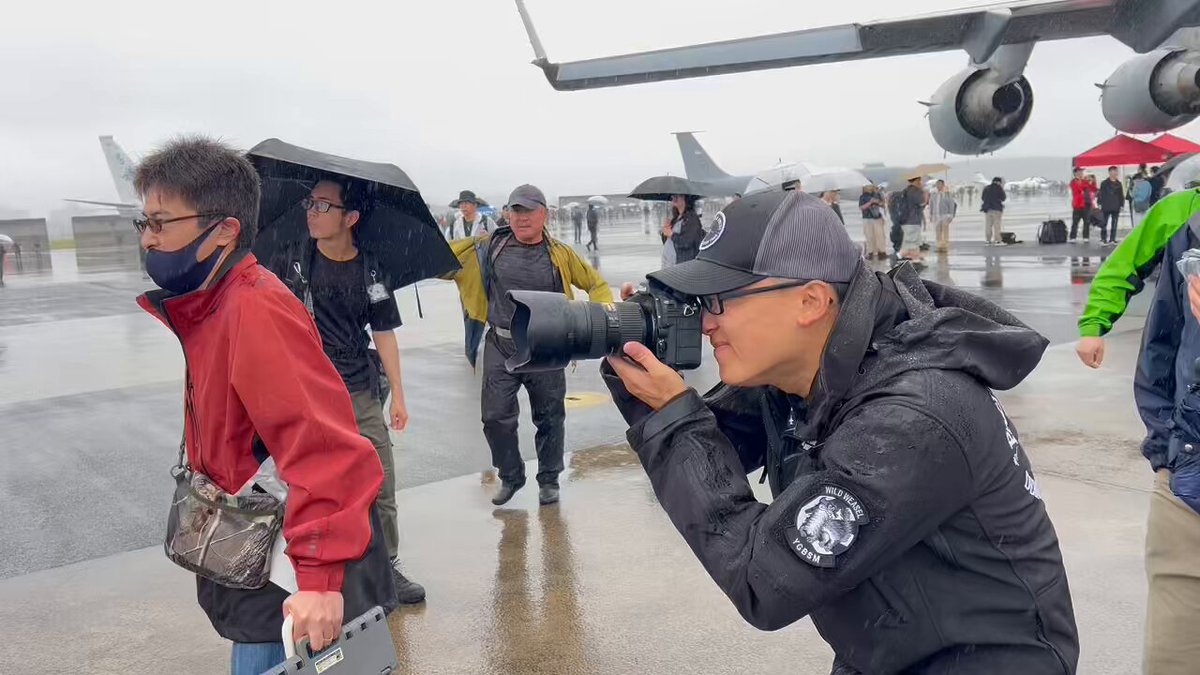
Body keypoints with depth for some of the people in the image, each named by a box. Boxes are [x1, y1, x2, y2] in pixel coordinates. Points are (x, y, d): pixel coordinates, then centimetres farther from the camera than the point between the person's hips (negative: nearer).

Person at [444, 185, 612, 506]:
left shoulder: (560, 254, 0)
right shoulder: (489, 247, 1)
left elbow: (596, 283, 8)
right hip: (501, 347, 1)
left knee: (549, 418, 11)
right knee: (496, 416, 4)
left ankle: (549, 479, 31)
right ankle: (510, 476, 27)